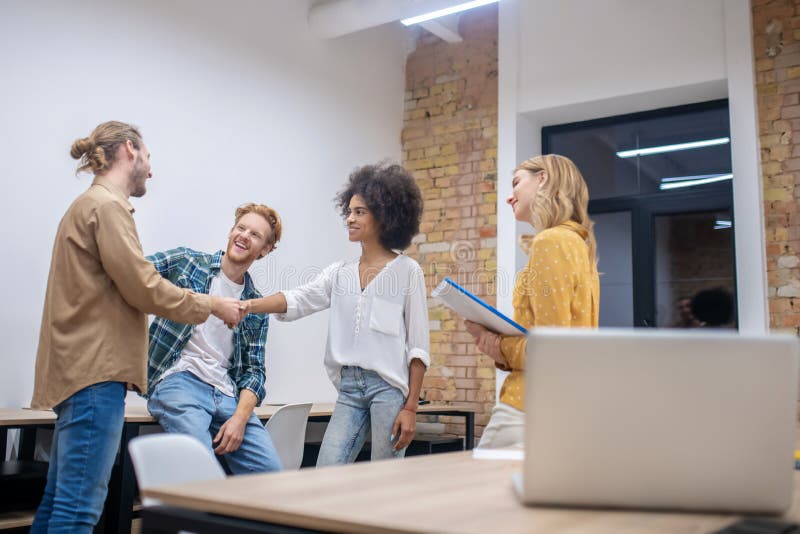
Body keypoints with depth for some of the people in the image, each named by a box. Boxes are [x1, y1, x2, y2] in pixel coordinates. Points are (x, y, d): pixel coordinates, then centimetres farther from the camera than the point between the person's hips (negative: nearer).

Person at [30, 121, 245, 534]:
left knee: (59, 498, 14)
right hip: (95, 372, -11)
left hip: (78, 370, 11)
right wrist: (213, 306, -5)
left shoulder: (88, 204, 22)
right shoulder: (107, 205, -10)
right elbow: (144, 289, -15)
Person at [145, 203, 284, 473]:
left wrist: (240, 417, -5)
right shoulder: (186, 261, 9)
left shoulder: (257, 308, 17)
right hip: (179, 379, -4)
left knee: (271, 471, -10)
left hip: (227, 394, 4)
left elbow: (254, 370, 12)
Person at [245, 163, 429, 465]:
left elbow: (418, 346, -3)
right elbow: (297, 300, -2)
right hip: (349, 386, 4)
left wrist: (410, 408, -9)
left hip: (390, 386, -4)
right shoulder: (339, 273, 13)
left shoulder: (406, 270, 0)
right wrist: (246, 306, -20)